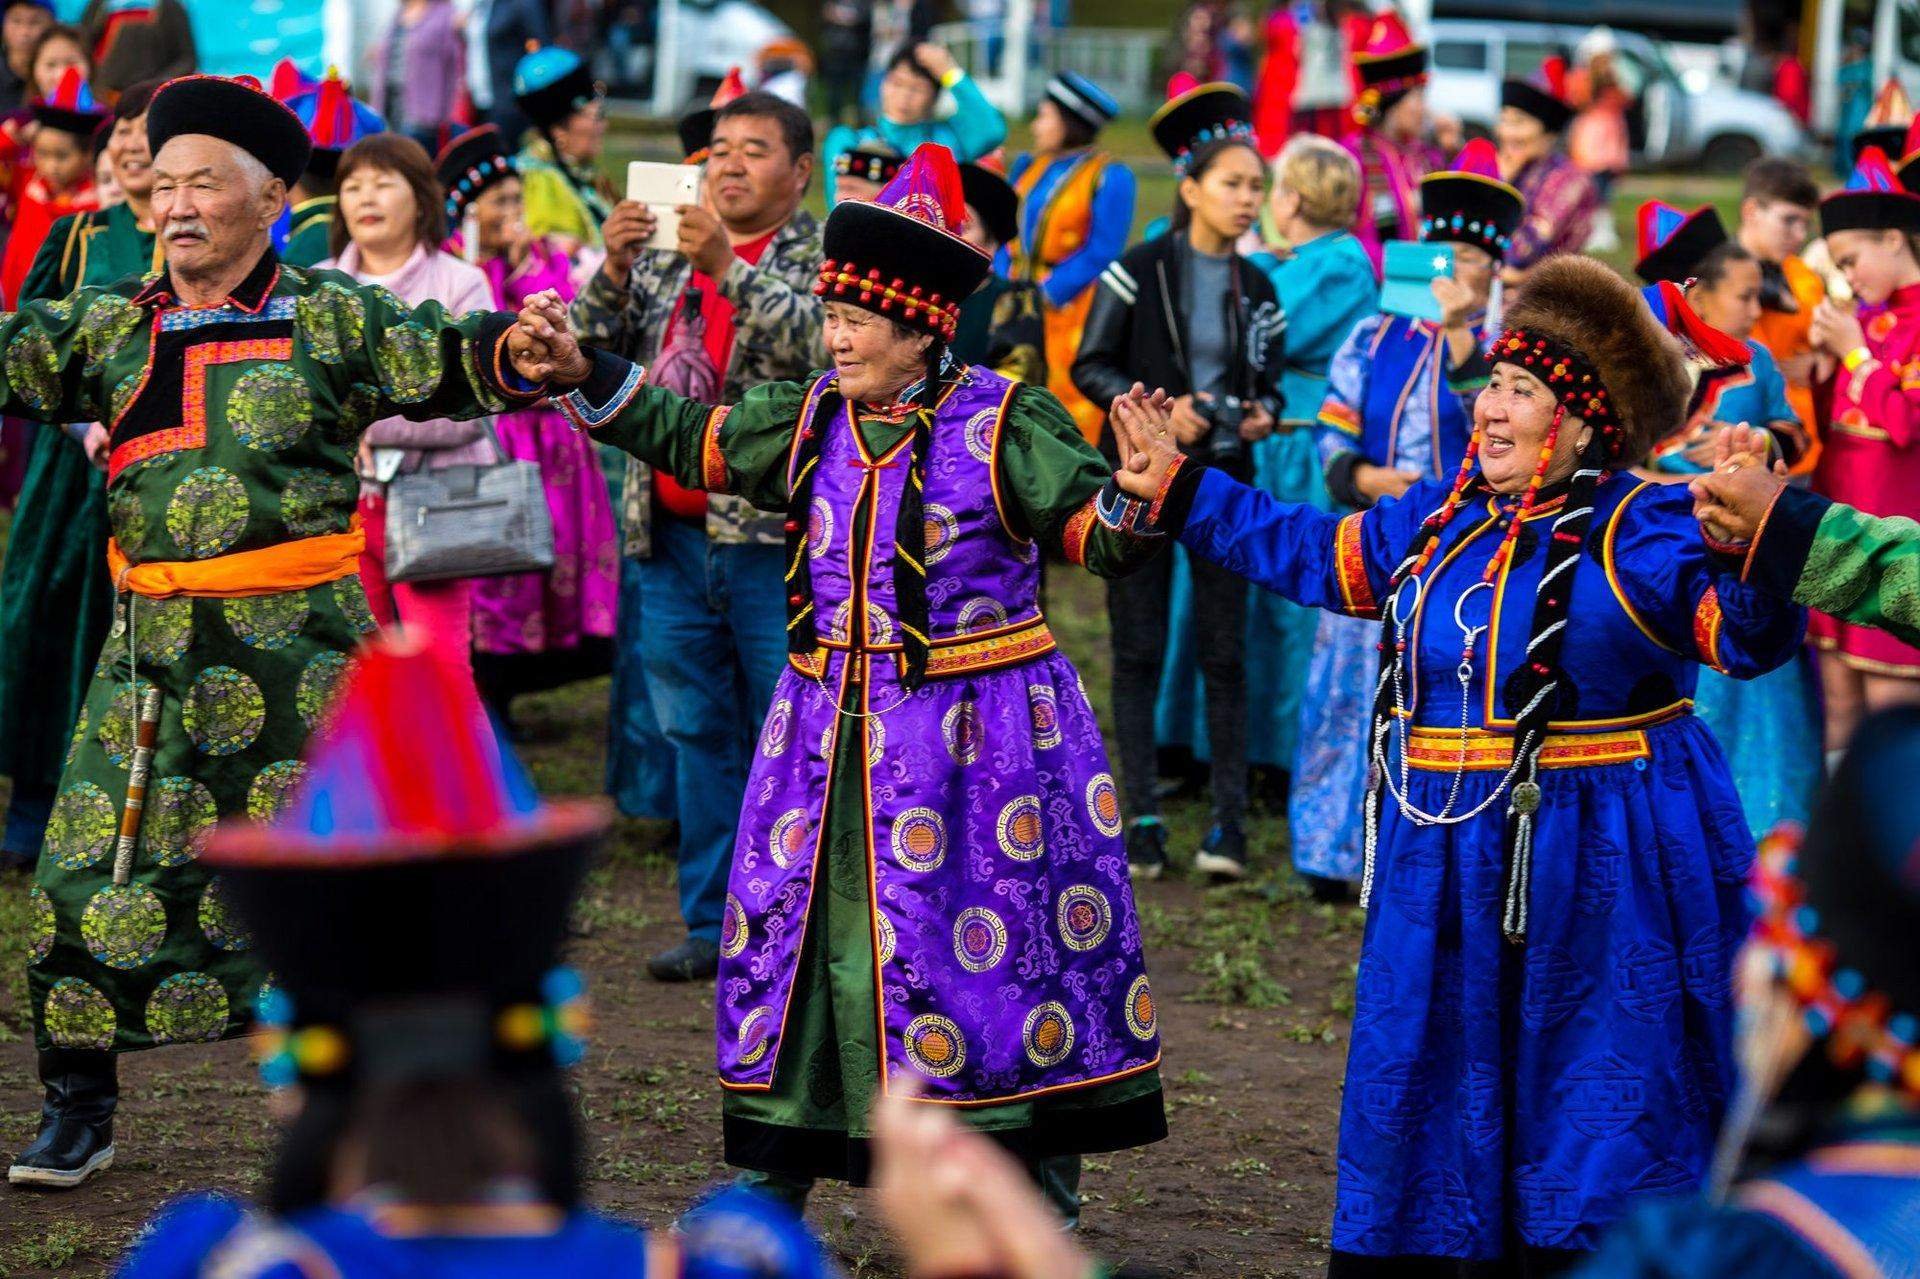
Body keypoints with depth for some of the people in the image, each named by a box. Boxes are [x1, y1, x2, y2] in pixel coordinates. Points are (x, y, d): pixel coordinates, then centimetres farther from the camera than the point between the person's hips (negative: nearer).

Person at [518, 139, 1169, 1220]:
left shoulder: (1006, 425, -9)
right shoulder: (811, 420, 7)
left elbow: (1103, 532, -13)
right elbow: (690, 437, 18)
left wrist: (1147, 488, -34)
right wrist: (587, 377, 11)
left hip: (974, 734, -5)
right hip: (830, 739, 5)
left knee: (999, 940, -2)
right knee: (804, 928, 9)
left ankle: (1043, 1189, 10)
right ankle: (774, 1175, 21)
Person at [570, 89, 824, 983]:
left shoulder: (826, 256, 1)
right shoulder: (664, 256, 16)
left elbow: (818, 343, -19)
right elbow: (592, 351, 8)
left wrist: (728, 265, -26)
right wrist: (614, 265, -8)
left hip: (777, 537, -5)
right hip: (673, 537, 5)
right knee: (699, 733, 9)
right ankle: (716, 923, 16)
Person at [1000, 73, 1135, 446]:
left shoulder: (1108, 177, -4)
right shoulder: (1027, 167, 15)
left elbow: (1101, 253, -10)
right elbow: (1005, 236, 15)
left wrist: (1047, 293, -15)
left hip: (1072, 312, -6)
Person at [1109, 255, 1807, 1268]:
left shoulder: (1640, 532, -13)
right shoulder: (1443, 520, 8)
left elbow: (1743, 636, -26)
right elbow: (1321, 554, 23)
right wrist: (1180, 491, 27)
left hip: (1599, 877, -7)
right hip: (1442, 870, 7)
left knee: (1595, 1113, -3)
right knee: (1437, 1103, 15)